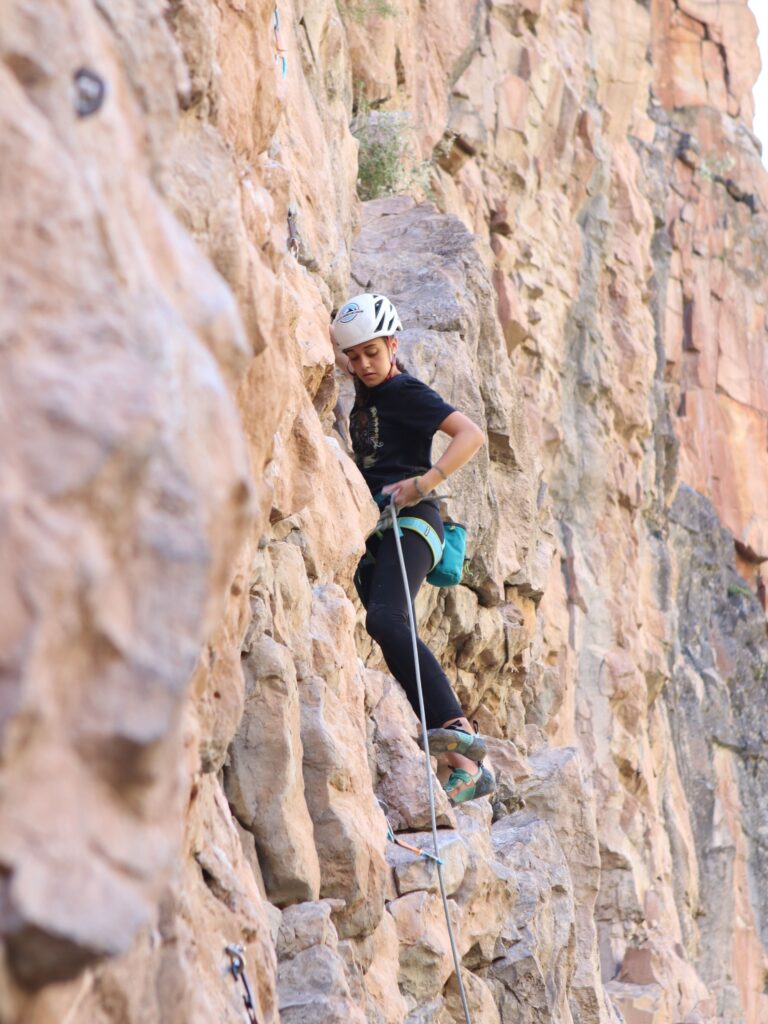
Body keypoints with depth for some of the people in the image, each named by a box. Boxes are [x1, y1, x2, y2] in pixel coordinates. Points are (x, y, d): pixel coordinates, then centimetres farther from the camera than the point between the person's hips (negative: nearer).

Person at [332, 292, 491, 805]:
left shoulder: (404, 390, -4)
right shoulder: (368, 389, 19)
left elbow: (471, 434, -16)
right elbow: (341, 351, 43)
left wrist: (427, 481, -25)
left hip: (409, 522, -9)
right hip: (378, 531, 9)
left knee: (386, 620, -31)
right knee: (390, 637, 0)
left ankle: (456, 728, -42)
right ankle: (466, 765, -3)